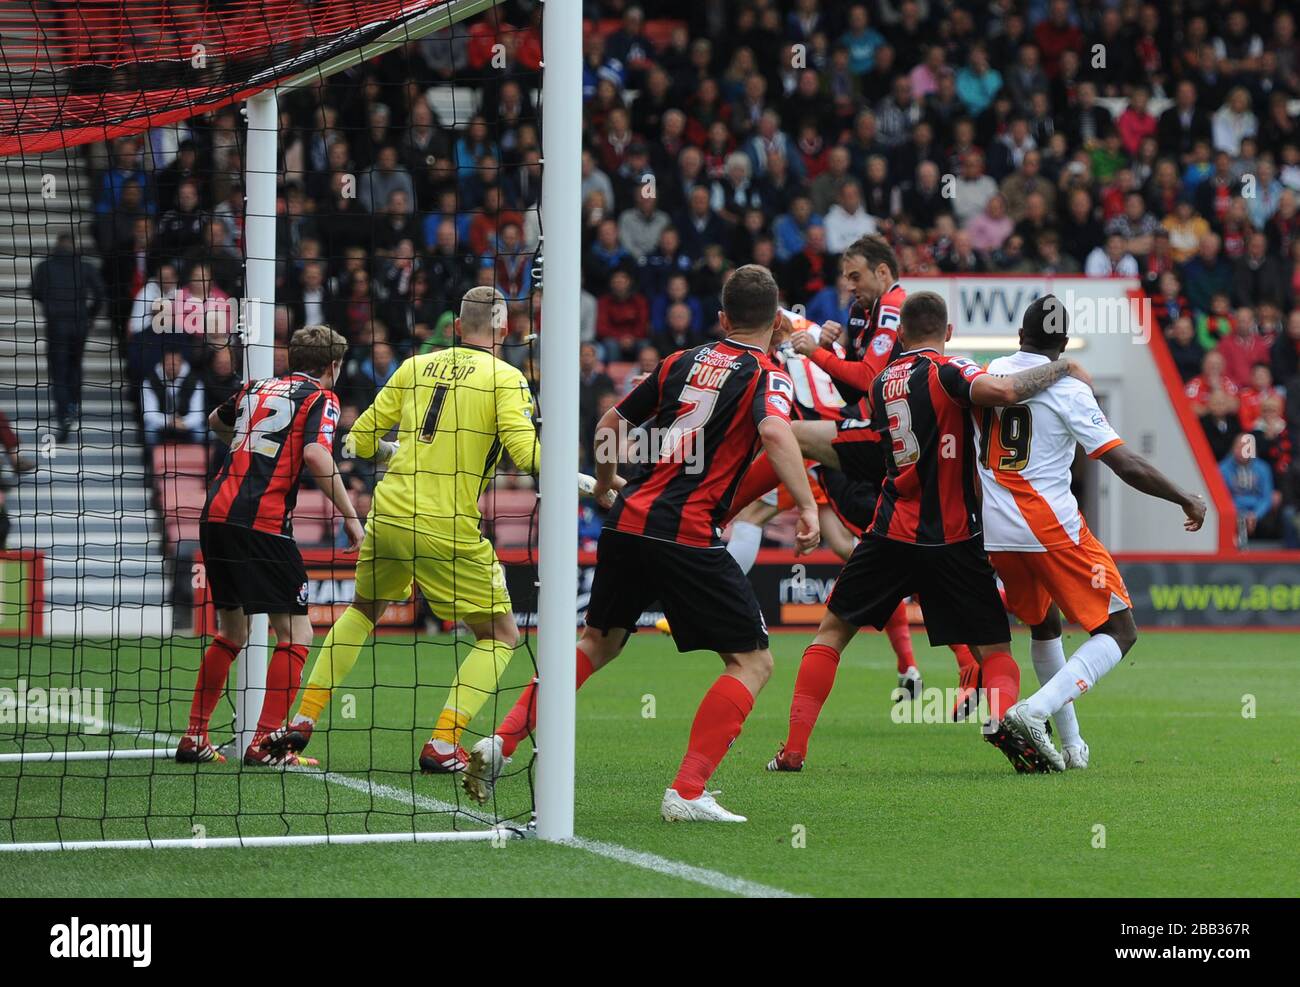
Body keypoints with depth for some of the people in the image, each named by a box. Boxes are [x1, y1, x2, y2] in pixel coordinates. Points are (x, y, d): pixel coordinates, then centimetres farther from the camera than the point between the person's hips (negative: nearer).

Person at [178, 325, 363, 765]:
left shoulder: (256, 388, 21)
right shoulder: (321, 399, 2)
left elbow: (216, 421, 41)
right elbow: (315, 454, -16)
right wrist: (350, 515, -12)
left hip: (216, 512, 7)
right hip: (261, 522, -7)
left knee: (231, 632, 21)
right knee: (296, 634, 1)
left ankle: (194, 736, 21)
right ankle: (265, 742, -7)